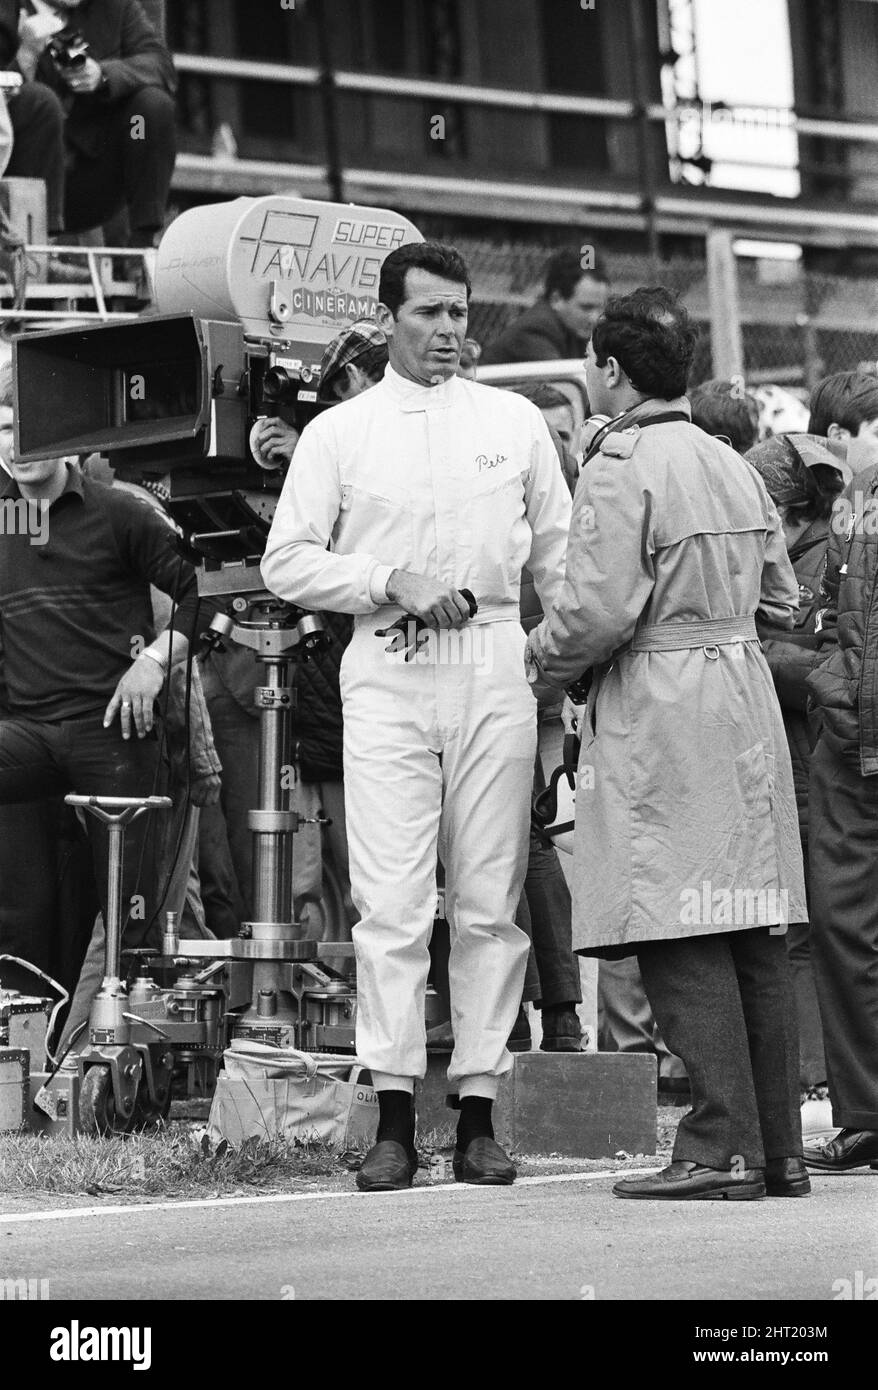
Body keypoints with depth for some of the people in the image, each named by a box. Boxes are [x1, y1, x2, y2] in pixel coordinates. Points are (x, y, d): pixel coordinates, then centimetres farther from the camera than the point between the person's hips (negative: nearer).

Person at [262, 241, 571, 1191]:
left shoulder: (514, 423, 12)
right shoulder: (338, 433, 7)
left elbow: (560, 554, 14)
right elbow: (286, 561, 4)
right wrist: (389, 584, -8)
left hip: (493, 666, 2)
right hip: (387, 673, -1)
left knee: (490, 899, 1)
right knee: (392, 900, -8)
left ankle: (478, 1110, 4)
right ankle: (393, 1114, -8)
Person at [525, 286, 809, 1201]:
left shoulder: (620, 471, -10)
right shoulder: (733, 467, 14)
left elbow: (599, 611, -16)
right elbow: (781, 600, 19)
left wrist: (536, 664, 1)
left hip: (660, 719, -8)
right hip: (745, 699, 8)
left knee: (681, 940, -8)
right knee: (752, 936, 8)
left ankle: (723, 1150, -12)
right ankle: (778, 1149, 10)